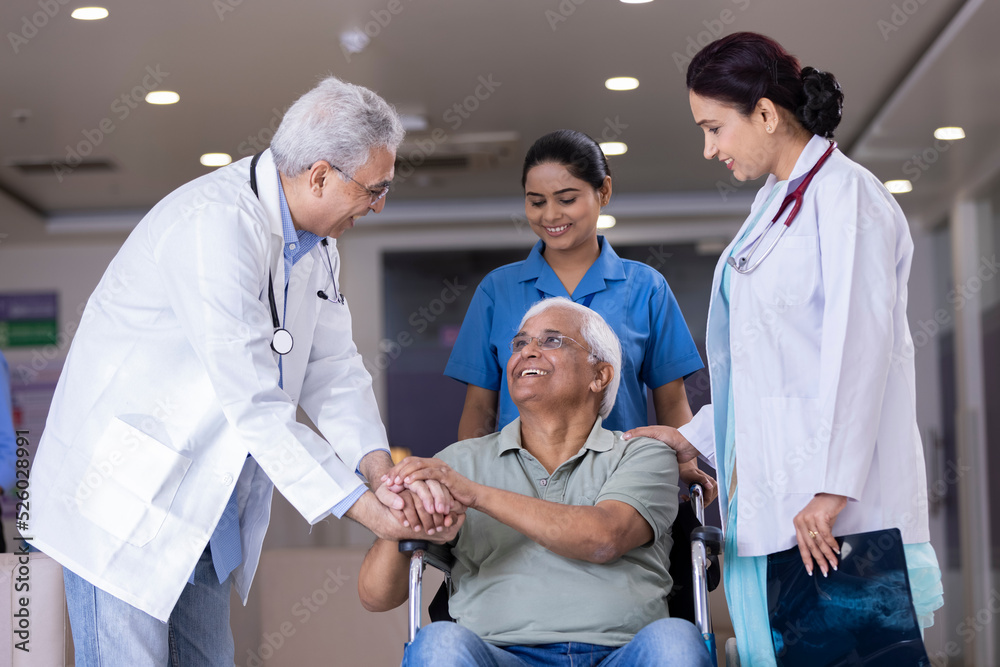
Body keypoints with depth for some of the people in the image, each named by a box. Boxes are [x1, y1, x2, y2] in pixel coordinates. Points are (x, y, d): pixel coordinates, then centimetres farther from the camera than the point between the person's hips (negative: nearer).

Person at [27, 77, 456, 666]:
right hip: (123, 496, -9)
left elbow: (333, 367, 5)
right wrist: (360, 504, -26)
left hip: (206, 503, 9)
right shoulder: (214, 224, -26)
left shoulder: (316, 240, 5)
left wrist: (377, 462, -14)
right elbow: (253, 402, -28)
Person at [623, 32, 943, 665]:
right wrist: (694, 439, 21)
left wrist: (831, 489, -21)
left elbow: (859, 346, -16)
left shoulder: (845, 193, -8)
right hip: (768, 504, 8)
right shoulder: (774, 203, 20)